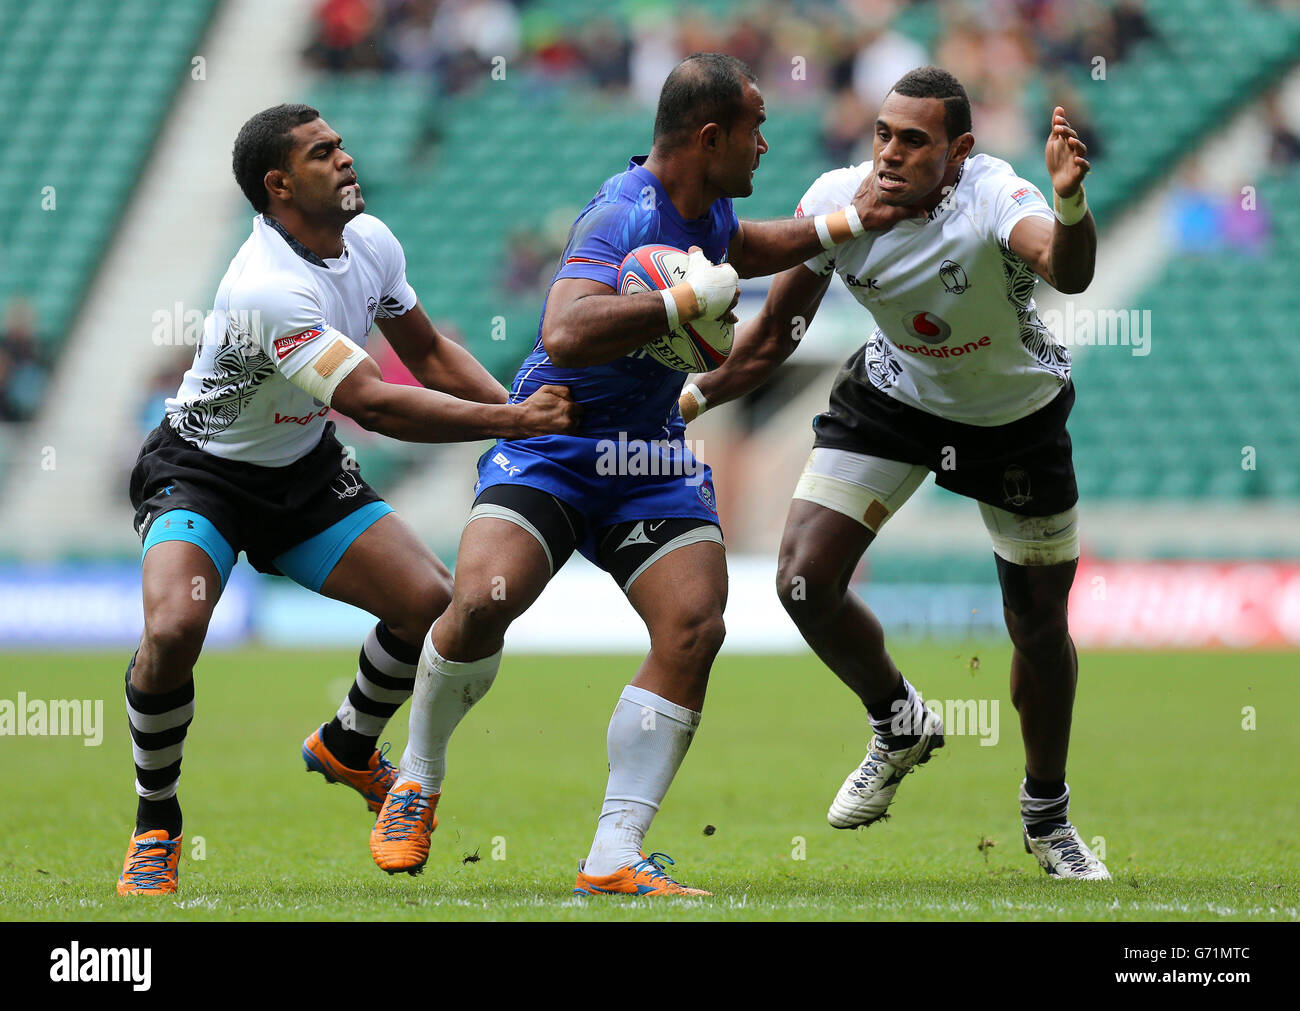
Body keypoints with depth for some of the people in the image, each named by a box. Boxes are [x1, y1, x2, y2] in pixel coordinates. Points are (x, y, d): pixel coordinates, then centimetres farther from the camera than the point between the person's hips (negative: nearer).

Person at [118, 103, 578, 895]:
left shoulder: (371, 242, -7)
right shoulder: (266, 290, -34)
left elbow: (426, 350, 10)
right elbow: (372, 405, -38)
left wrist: (522, 409, -4)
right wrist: (515, 420, -38)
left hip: (307, 471, 7)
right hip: (201, 472, -7)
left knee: (434, 601, -6)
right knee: (173, 628, -31)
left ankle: (349, 747, 25)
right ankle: (156, 824, -8)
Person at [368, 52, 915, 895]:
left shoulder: (707, 211, 8)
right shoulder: (622, 216, -22)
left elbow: (737, 250, 35)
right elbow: (566, 334, -40)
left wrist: (842, 223, 27)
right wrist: (687, 300, -34)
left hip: (651, 463, 7)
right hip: (550, 450, -7)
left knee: (694, 627, -15)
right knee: (481, 602, -27)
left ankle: (614, 857, -12)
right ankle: (418, 779, 3)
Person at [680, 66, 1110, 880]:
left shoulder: (991, 200, -36)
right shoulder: (836, 202, -22)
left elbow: (1067, 273, -59)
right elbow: (774, 336, -7)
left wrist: (1070, 205, -79)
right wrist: (691, 400, -12)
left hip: (1016, 412, -3)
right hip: (895, 394, 3)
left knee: (1040, 626, 6)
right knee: (805, 582, -11)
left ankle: (1048, 817, 32)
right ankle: (900, 727, 20)